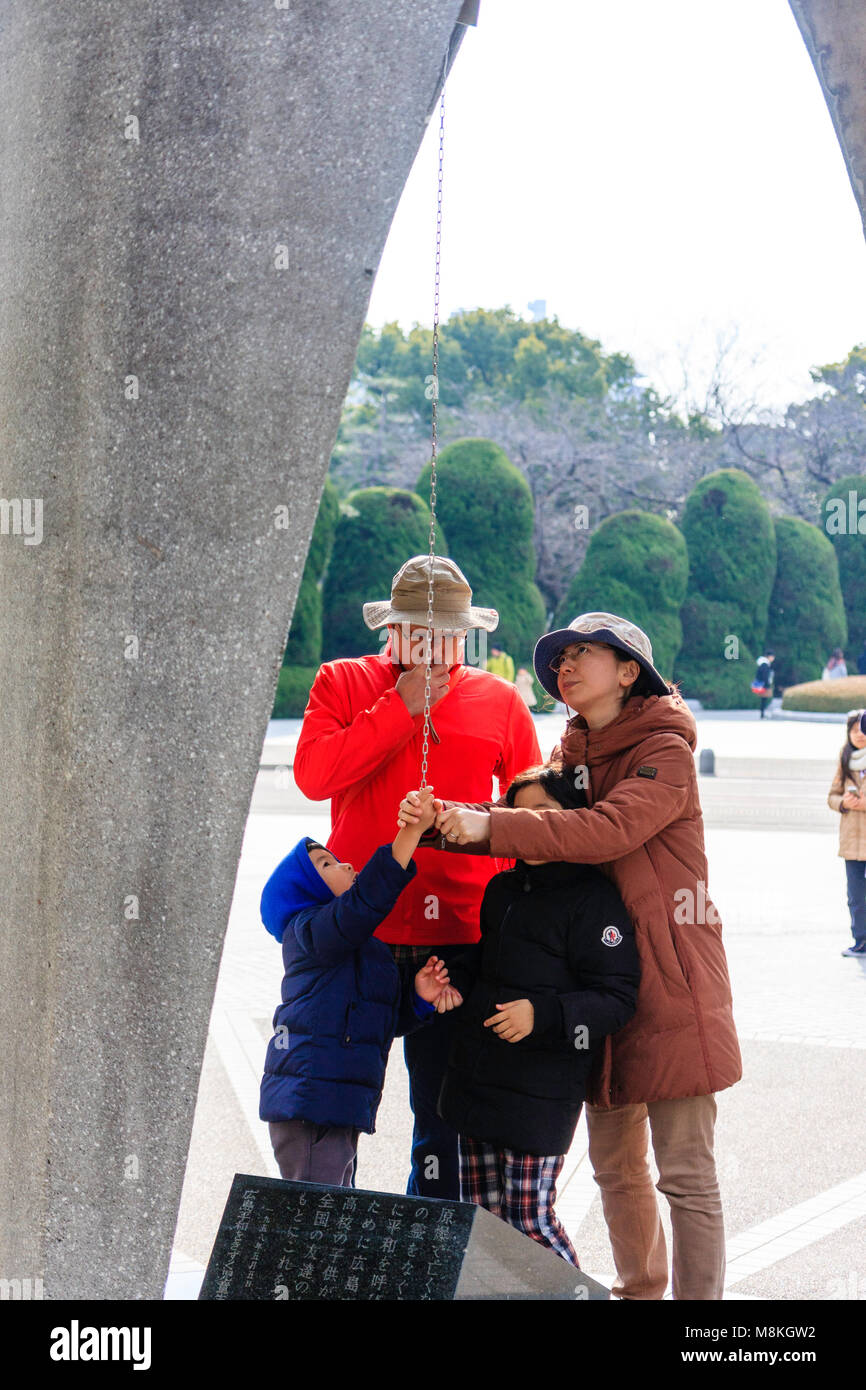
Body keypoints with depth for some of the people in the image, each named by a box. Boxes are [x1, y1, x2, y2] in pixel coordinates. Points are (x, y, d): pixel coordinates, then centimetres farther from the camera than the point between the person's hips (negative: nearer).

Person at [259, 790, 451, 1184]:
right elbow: (362, 902, -27)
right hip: (310, 1103, -10)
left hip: (340, 1106, 10)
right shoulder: (308, 930, -7)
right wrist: (411, 831, -32)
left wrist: (416, 997, 1)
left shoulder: (359, 943, 23)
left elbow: (385, 1020, 23)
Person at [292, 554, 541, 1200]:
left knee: (444, 1115, 4)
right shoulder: (342, 683, 7)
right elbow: (314, 773, -10)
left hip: (461, 935, 0)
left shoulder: (499, 701, 9)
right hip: (359, 931, 0)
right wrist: (402, 707, -9)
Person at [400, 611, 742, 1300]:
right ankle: (639, 1290, 29)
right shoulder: (574, 754, 16)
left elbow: (609, 829, -25)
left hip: (670, 982, -8)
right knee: (615, 1164, 15)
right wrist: (444, 820, -18)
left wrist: (489, 826, -30)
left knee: (686, 1175, -5)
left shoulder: (666, 751, -9)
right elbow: (520, 812, 2)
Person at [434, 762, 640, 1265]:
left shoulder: (595, 898, -11)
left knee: (529, 1218, -5)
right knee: (480, 1213, 12)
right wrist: (457, 983, 8)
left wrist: (543, 1014, -25)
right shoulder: (502, 889, 12)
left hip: (541, 1092, -7)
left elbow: (618, 999, -14)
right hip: (476, 1079, 7)